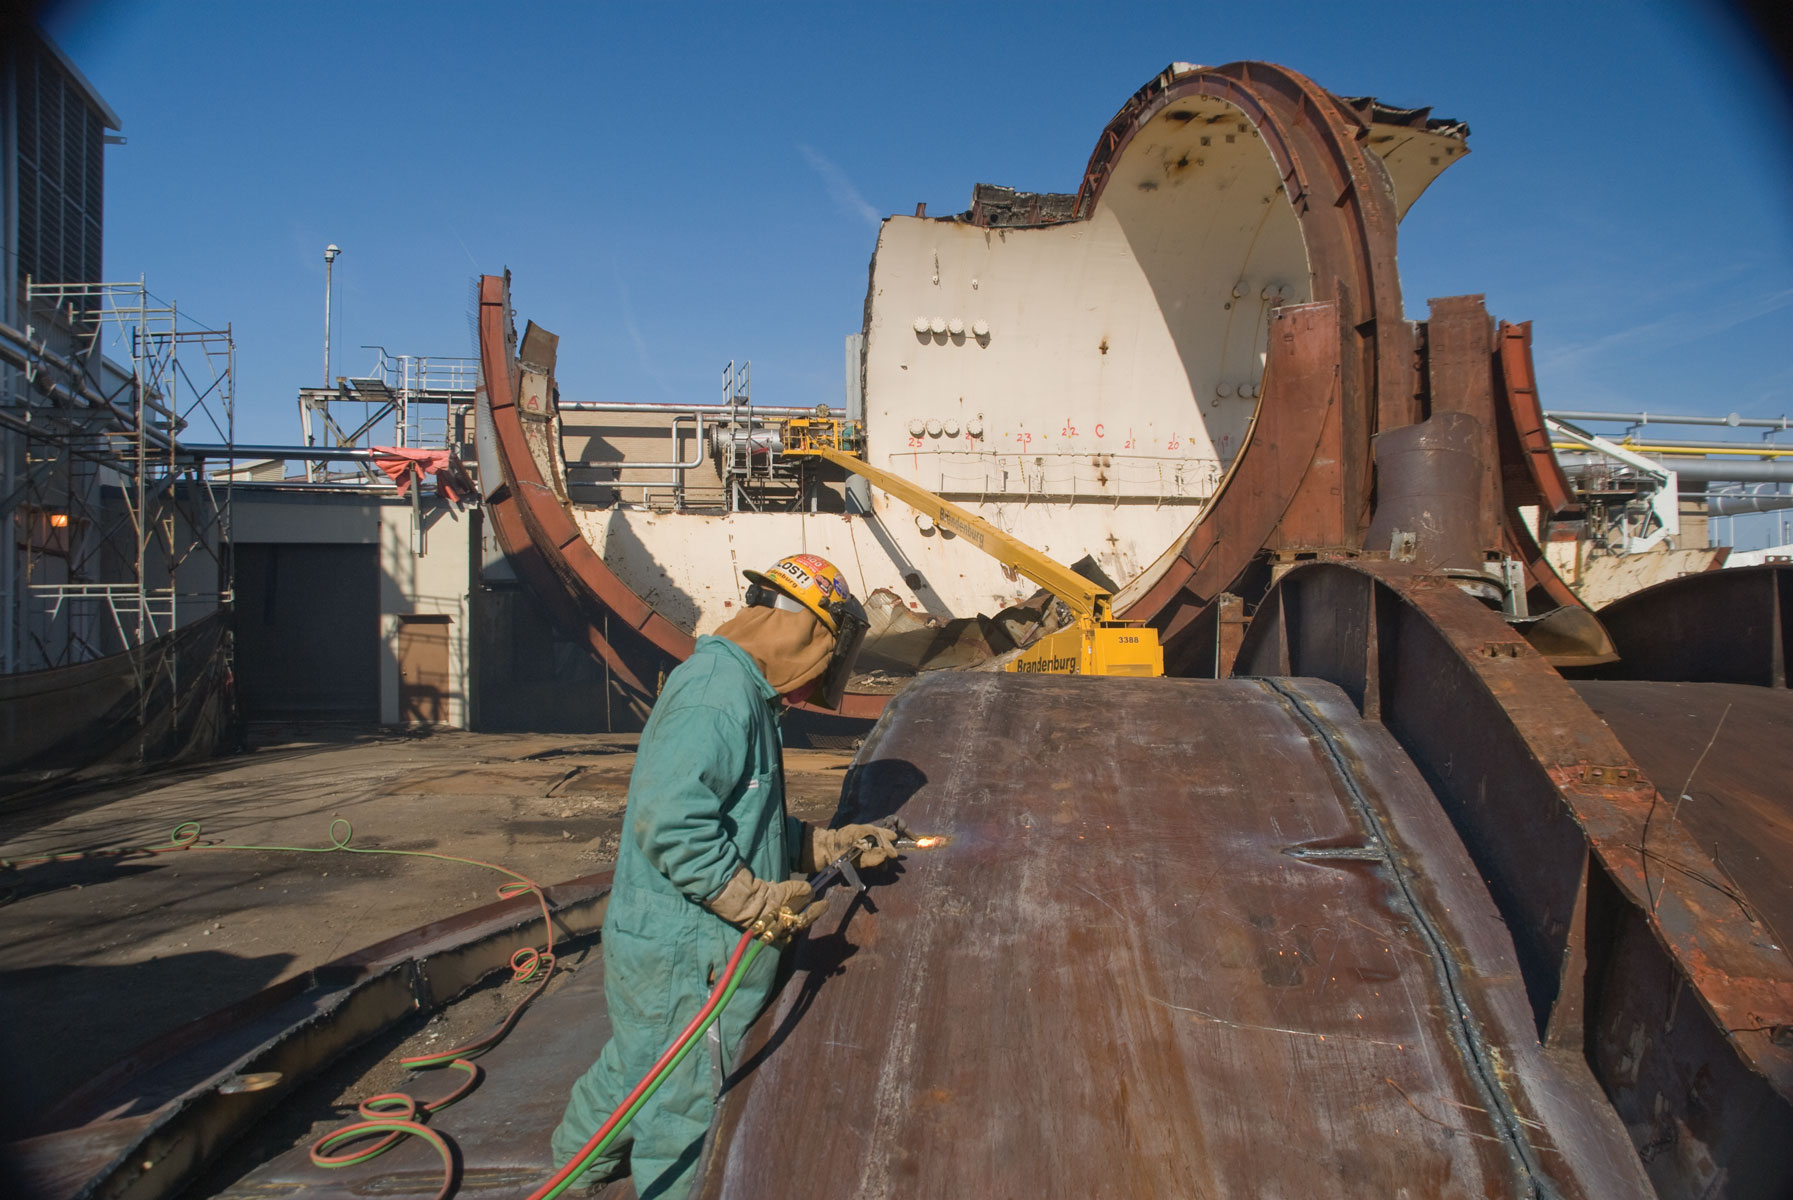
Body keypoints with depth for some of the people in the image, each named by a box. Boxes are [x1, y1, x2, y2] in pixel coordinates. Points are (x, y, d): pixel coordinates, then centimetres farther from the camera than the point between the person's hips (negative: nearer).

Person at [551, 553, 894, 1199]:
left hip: (663, 938, 11)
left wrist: (833, 844, 16)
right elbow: (672, 822, -31)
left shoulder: (741, 692, 12)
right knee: (681, 1101, 8)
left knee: (636, 1065, 28)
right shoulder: (718, 693, -22)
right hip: (683, 956, -11)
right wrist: (757, 900, -25)